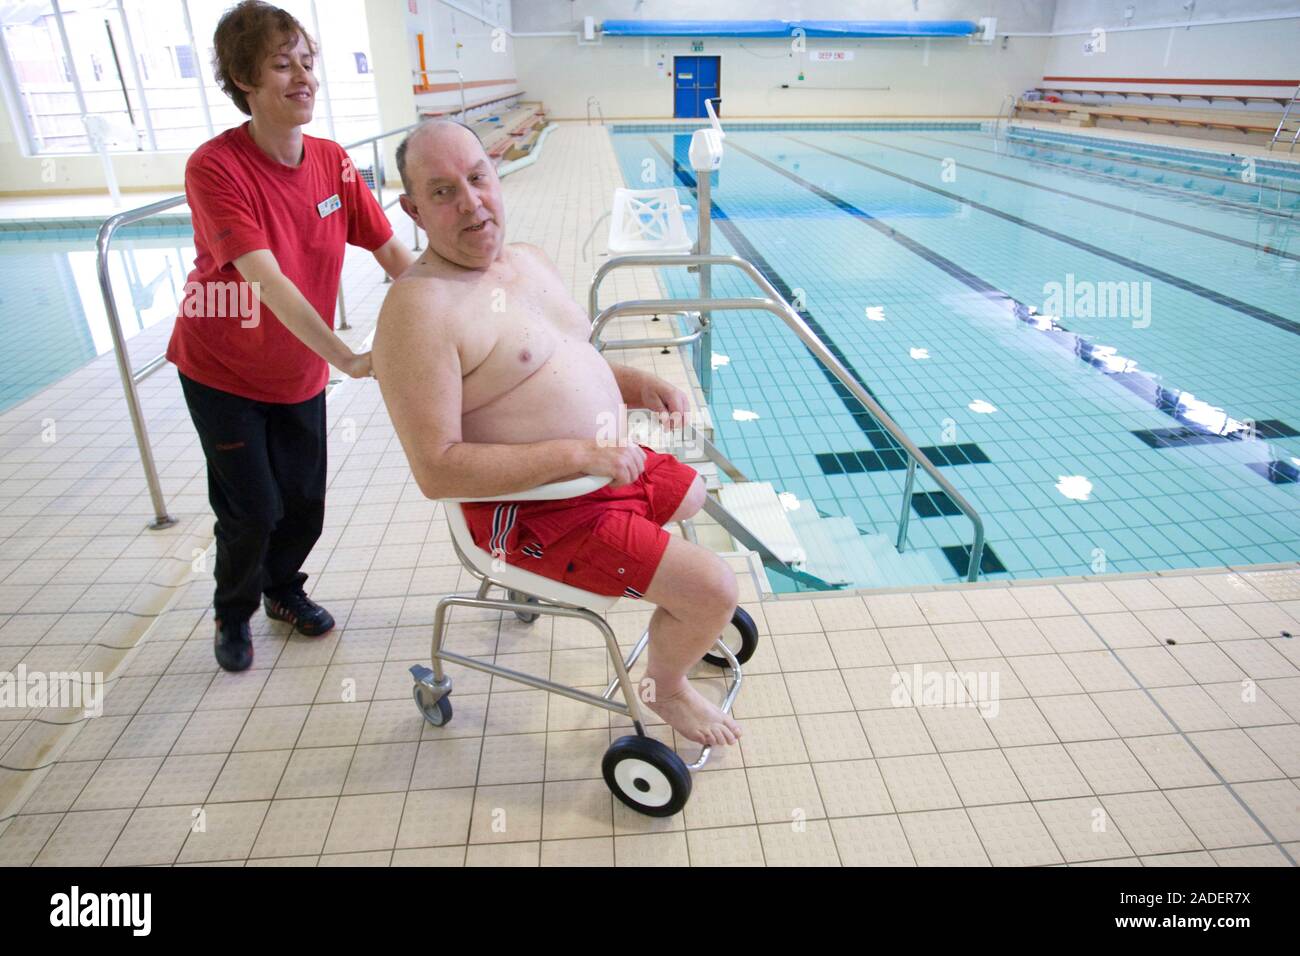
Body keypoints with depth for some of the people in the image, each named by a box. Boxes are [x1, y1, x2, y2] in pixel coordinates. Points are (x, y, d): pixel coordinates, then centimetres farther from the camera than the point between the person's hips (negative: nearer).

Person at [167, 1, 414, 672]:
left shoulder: (332, 163, -6)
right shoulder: (215, 168, -23)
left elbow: (394, 253, -8)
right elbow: (268, 280, -33)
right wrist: (346, 358, -42)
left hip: (300, 374, 4)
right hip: (222, 373, -4)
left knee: (305, 502, 10)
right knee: (252, 510, 2)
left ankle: (283, 589, 41)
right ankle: (233, 613, 33)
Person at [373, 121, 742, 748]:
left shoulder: (529, 259, 7)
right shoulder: (419, 309, -23)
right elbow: (437, 471, -27)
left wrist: (634, 385, 0)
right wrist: (580, 453, -27)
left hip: (608, 468, 10)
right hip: (541, 513, -10)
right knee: (714, 589, -13)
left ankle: (682, 625, 50)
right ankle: (666, 689, 19)